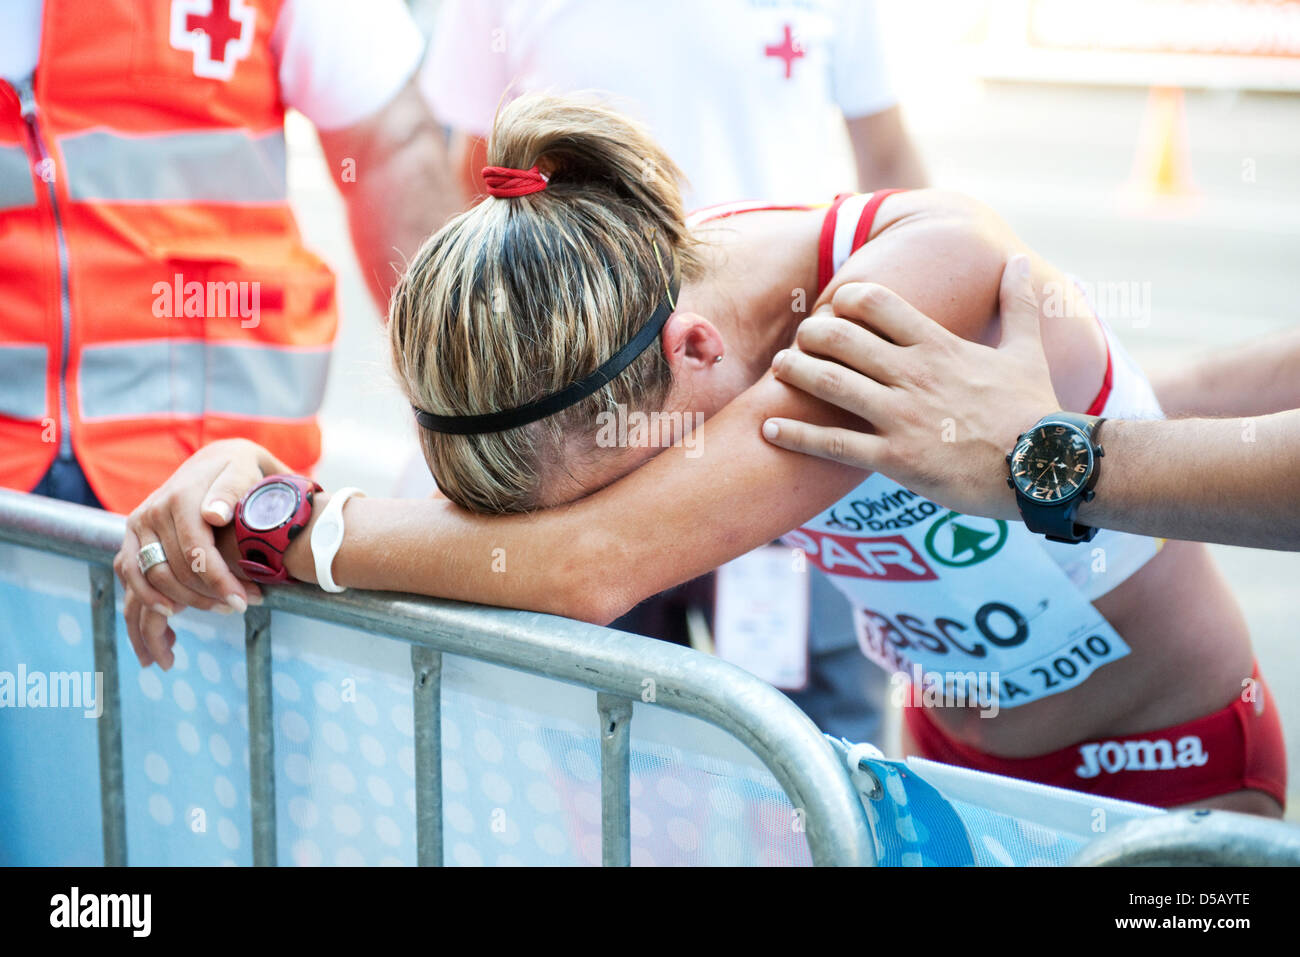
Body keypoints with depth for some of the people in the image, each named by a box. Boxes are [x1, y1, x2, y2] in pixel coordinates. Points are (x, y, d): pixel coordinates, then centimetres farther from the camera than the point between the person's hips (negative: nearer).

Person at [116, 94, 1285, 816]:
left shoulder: (931, 268, -36)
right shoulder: (651, 282, -15)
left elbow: (598, 564, -42)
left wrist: (286, 522, -34)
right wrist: (257, 481, -33)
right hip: (950, 757, 5)